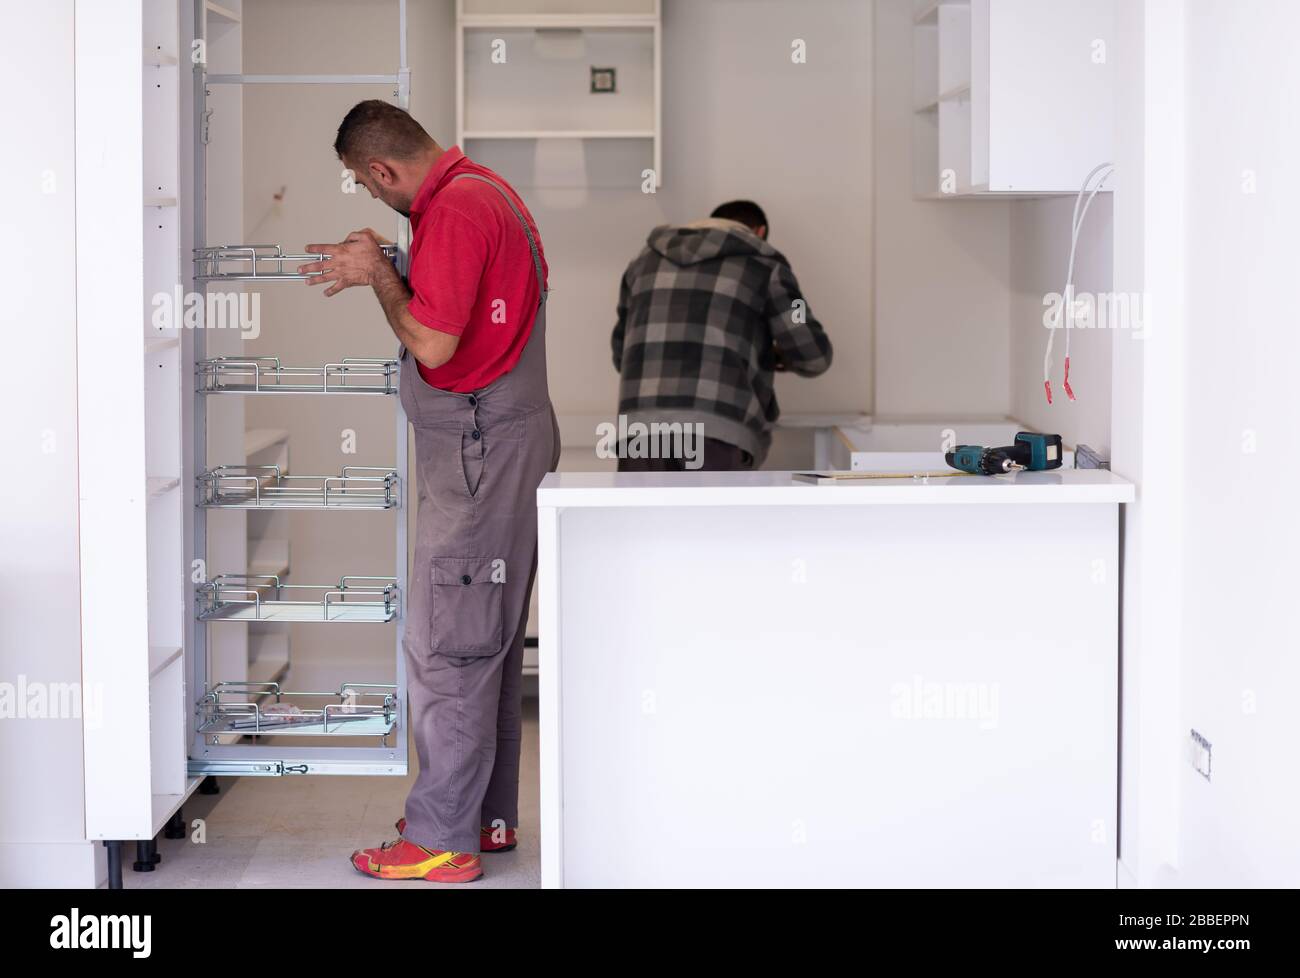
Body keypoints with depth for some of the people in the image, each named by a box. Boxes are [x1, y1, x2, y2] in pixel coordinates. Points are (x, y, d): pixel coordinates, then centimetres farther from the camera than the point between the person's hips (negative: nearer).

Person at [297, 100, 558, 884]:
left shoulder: (454, 210, -19)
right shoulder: (484, 189, 14)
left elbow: (432, 342, -22)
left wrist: (377, 274, -8)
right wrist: (378, 269, 13)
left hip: (480, 450, -11)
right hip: (509, 438, 11)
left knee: (447, 646, -6)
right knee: (490, 639, 16)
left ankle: (443, 839, 0)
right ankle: (489, 815, 24)